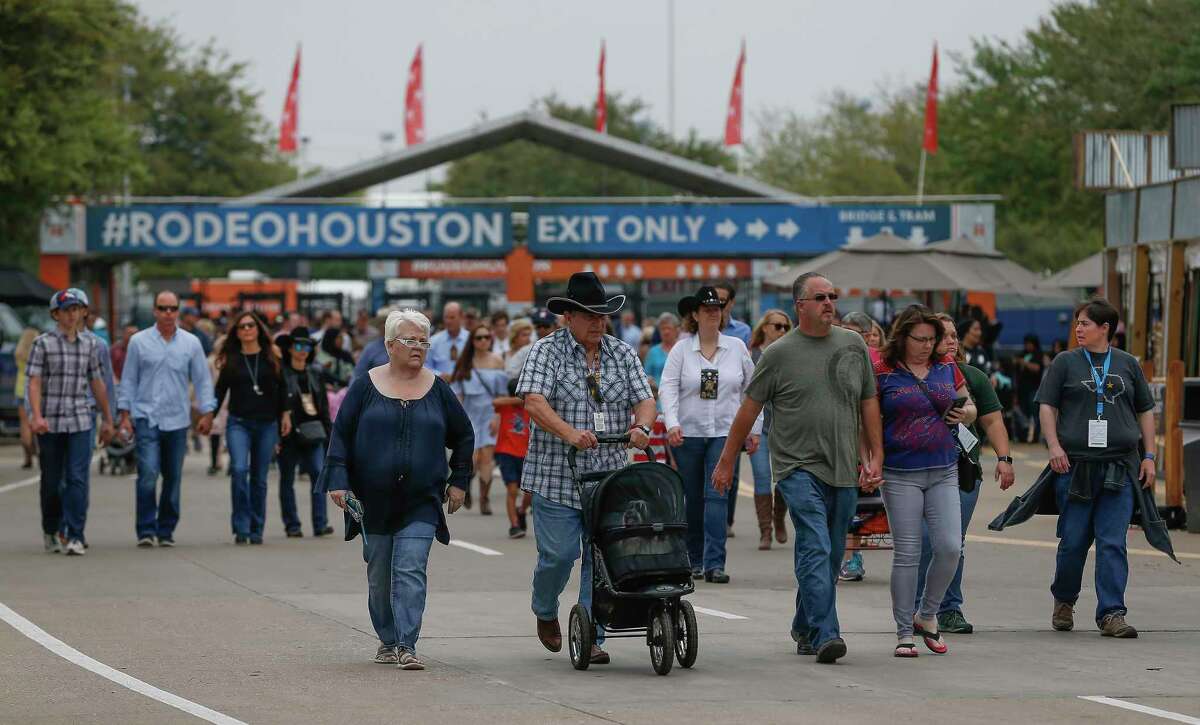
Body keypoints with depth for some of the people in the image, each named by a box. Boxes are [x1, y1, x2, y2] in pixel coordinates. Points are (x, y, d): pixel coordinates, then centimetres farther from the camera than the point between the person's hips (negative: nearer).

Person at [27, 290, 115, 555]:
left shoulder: (90, 345, 9)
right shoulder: (43, 343, 0)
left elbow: (97, 384, 16)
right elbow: (34, 382, -7)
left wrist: (107, 419, 18)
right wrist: (37, 416, -20)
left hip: (80, 421, 1)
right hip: (50, 422, -1)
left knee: (77, 479, -10)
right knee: (52, 481, 8)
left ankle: (75, 536, -12)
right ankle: (51, 531, 28)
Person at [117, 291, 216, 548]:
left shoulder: (191, 343, 6)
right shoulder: (139, 342, 2)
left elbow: (202, 380, 8)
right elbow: (128, 380, 5)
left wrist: (206, 413, 1)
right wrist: (125, 415, 1)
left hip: (177, 420, 2)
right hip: (146, 418, -2)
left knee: (173, 478, 6)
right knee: (148, 475, -14)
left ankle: (166, 531, 16)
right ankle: (146, 530, -10)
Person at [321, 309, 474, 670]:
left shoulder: (437, 389, 6)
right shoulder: (366, 386, 2)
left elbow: (463, 435, 17)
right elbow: (341, 433, 2)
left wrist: (459, 481, 12)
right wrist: (338, 479, -7)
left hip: (422, 501, -1)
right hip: (374, 499, 1)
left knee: (411, 570, -13)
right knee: (379, 574, 9)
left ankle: (406, 645, -16)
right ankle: (387, 640, 24)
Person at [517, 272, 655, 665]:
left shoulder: (623, 354, 11)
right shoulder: (547, 351, -3)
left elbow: (644, 399, 6)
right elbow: (534, 401, -16)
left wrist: (641, 427, -18)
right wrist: (569, 433, -31)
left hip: (609, 476, 4)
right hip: (556, 475, -4)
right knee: (558, 554, -5)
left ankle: (591, 637, 6)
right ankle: (545, 613, 24)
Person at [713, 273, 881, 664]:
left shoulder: (854, 346, 9)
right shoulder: (779, 353, -2)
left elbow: (868, 404, 16)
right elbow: (749, 409, 3)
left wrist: (875, 458, 10)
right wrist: (726, 463, 6)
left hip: (843, 470, 5)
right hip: (799, 467, -4)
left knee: (830, 557, 9)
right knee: (815, 549, -16)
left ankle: (805, 629, 24)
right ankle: (825, 635, -21)